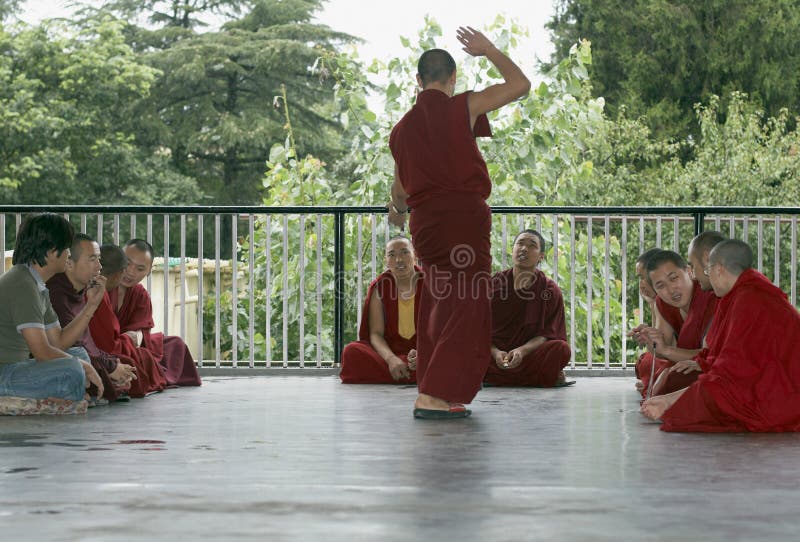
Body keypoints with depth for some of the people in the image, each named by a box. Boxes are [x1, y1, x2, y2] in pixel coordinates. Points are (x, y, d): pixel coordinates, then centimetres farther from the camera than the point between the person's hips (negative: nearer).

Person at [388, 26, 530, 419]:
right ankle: (432, 397, -11)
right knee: (468, 311, -3)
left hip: (425, 224, 6)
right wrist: (488, 50, 13)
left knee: (440, 306, 20)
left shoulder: (402, 128, 11)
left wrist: (398, 211, 44)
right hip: (464, 219, -6)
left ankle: (430, 390, 26)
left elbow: (400, 187, 22)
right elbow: (520, 85, -1)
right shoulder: (462, 108, -6)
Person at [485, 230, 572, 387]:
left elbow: (547, 334, -5)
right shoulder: (493, 284, 3)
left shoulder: (551, 290, 2)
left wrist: (522, 350, -25)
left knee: (561, 349, -30)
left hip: (528, 357, -1)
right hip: (494, 357, 1)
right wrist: (495, 352, -21)